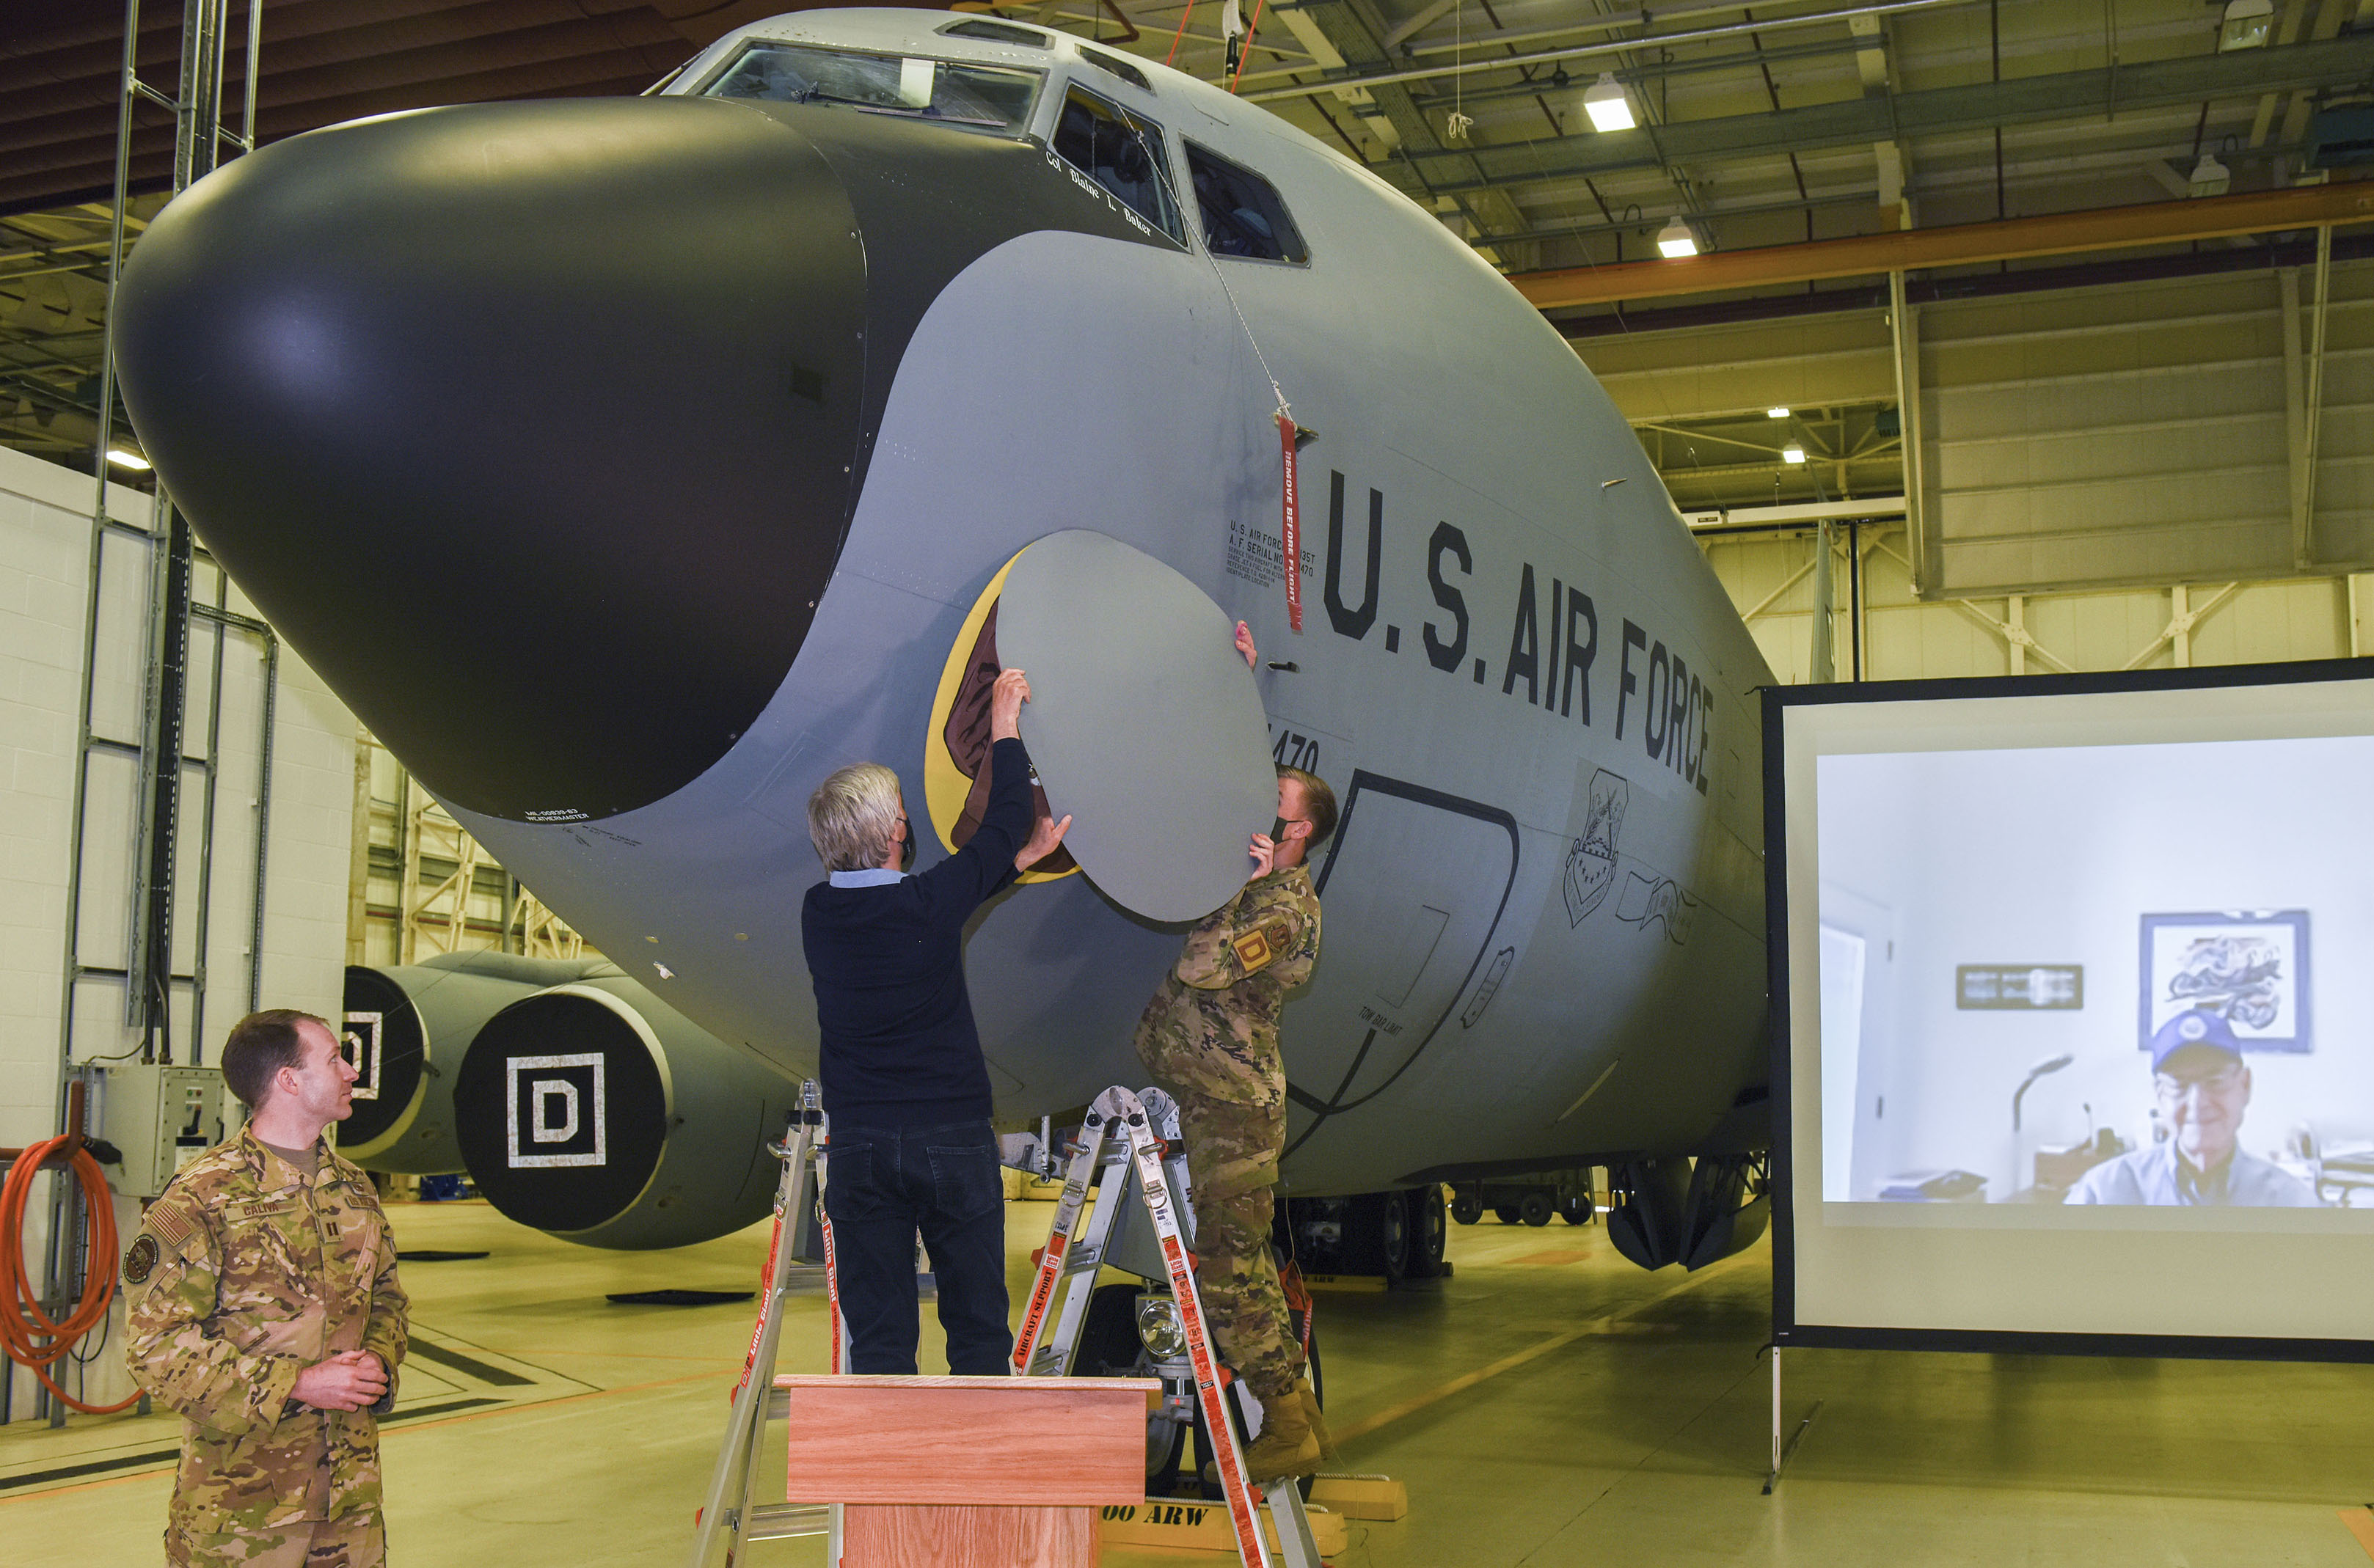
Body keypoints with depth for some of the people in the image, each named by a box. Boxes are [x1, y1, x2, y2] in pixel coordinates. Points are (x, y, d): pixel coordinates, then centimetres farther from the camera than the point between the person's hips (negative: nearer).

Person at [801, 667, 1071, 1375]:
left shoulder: (819, 913, -1)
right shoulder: (930, 905, -14)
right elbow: (1002, 826, 3)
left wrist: (1023, 858, 22)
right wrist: (1005, 726, 15)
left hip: (858, 1145, 3)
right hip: (952, 1138, -3)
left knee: (877, 1337, 7)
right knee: (978, 1330, 9)